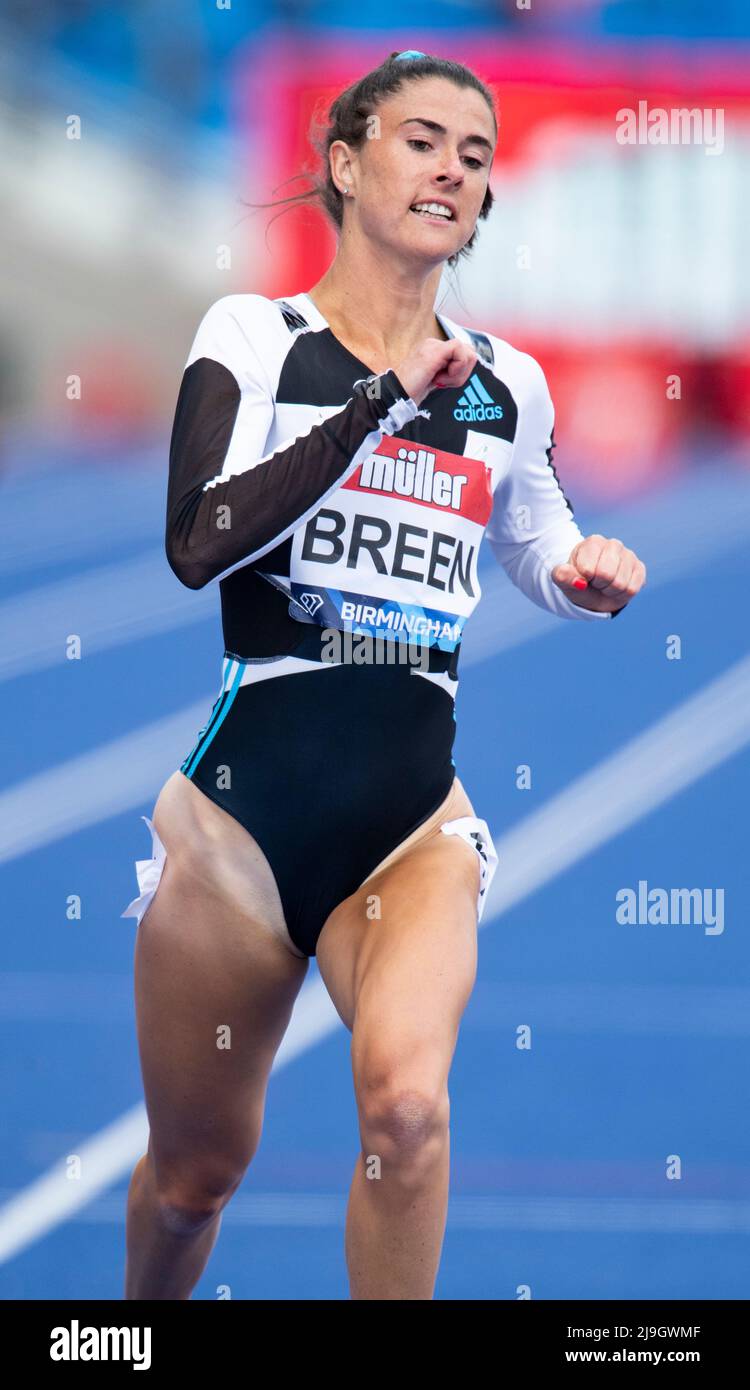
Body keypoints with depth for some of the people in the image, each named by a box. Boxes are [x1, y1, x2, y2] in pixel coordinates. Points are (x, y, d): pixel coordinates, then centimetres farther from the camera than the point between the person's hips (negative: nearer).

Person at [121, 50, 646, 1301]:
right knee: (197, 1171, 9)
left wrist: (584, 577, 2)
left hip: (413, 818, 2)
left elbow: (539, 555, 26)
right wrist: (386, 396, -18)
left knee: (406, 1101, -27)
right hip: (246, 803, -2)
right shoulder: (255, 337, -2)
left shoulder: (508, 385, 9)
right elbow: (198, 541, -18)